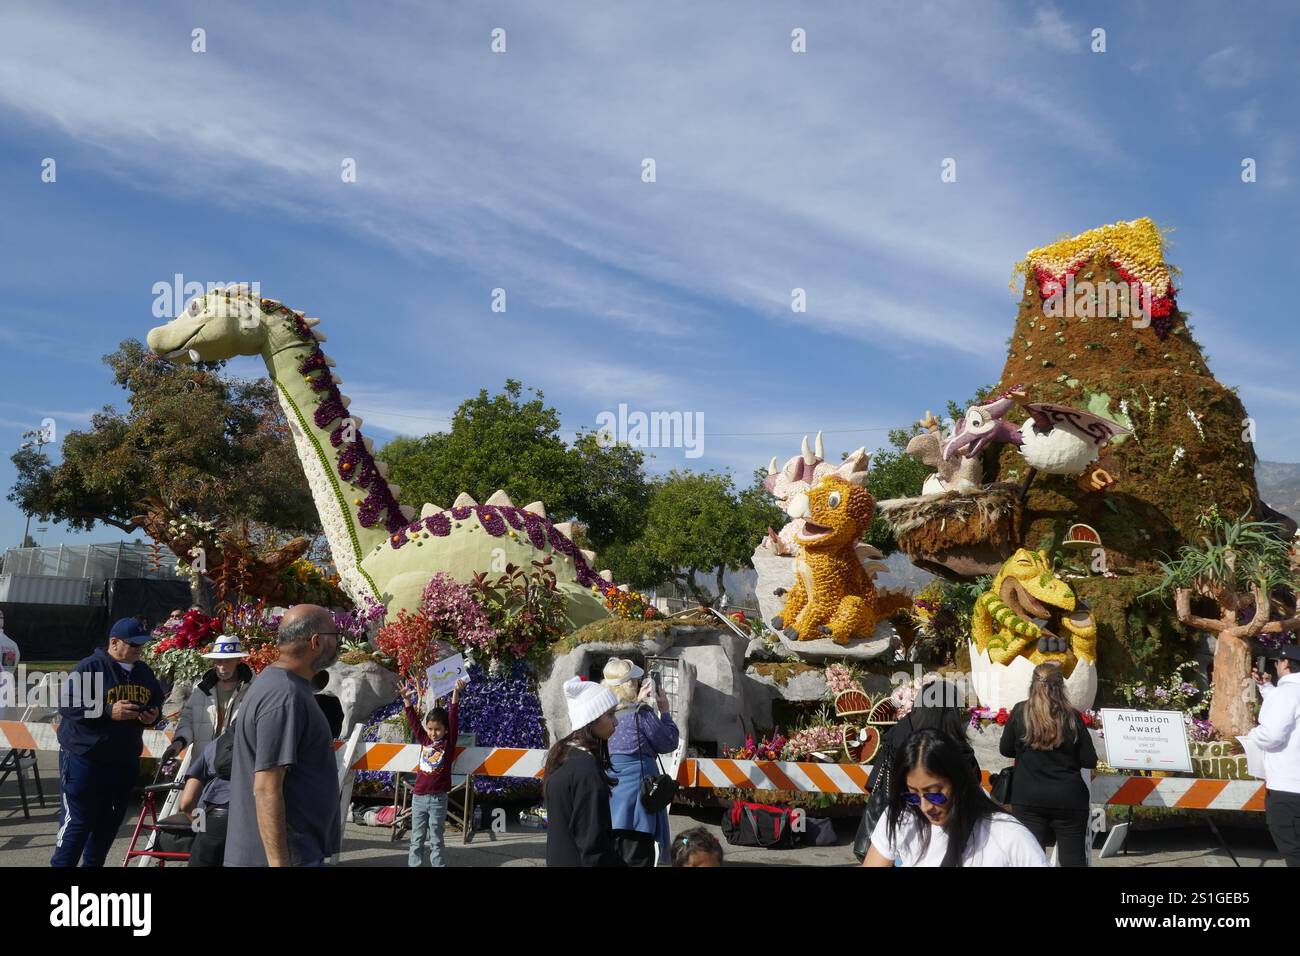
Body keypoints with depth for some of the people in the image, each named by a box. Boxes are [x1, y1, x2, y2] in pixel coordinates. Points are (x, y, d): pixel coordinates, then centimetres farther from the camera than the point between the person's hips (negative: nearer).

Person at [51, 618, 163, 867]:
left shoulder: (144, 671, 10)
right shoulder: (89, 668, -10)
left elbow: (156, 704, 21)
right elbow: (66, 707, -15)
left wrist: (153, 715, -3)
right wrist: (108, 711, -24)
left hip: (125, 760, 7)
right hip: (85, 757, -6)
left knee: (110, 821, 12)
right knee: (77, 821, -6)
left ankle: (93, 864, 26)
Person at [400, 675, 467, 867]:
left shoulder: (448, 743, -4)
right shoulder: (424, 740, 6)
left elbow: (454, 720, -13)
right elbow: (414, 721, 6)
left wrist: (456, 695, -22)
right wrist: (407, 700, -3)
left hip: (438, 799, -3)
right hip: (418, 796, 3)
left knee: (436, 840, 4)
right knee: (417, 839, 9)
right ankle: (414, 864, 14)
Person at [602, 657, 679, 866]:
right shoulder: (641, 714, -13)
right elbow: (669, 743, -1)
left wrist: (639, 703, 23)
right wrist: (664, 711, 8)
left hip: (608, 799, 6)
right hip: (634, 798, -6)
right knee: (637, 860, 0)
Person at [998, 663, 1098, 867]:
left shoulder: (1019, 712, -5)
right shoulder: (1071, 716, -6)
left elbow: (1005, 750, 6)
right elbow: (1089, 761, -2)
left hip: (1028, 798, 0)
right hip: (1068, 799, 0)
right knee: (1073, 858, 9)